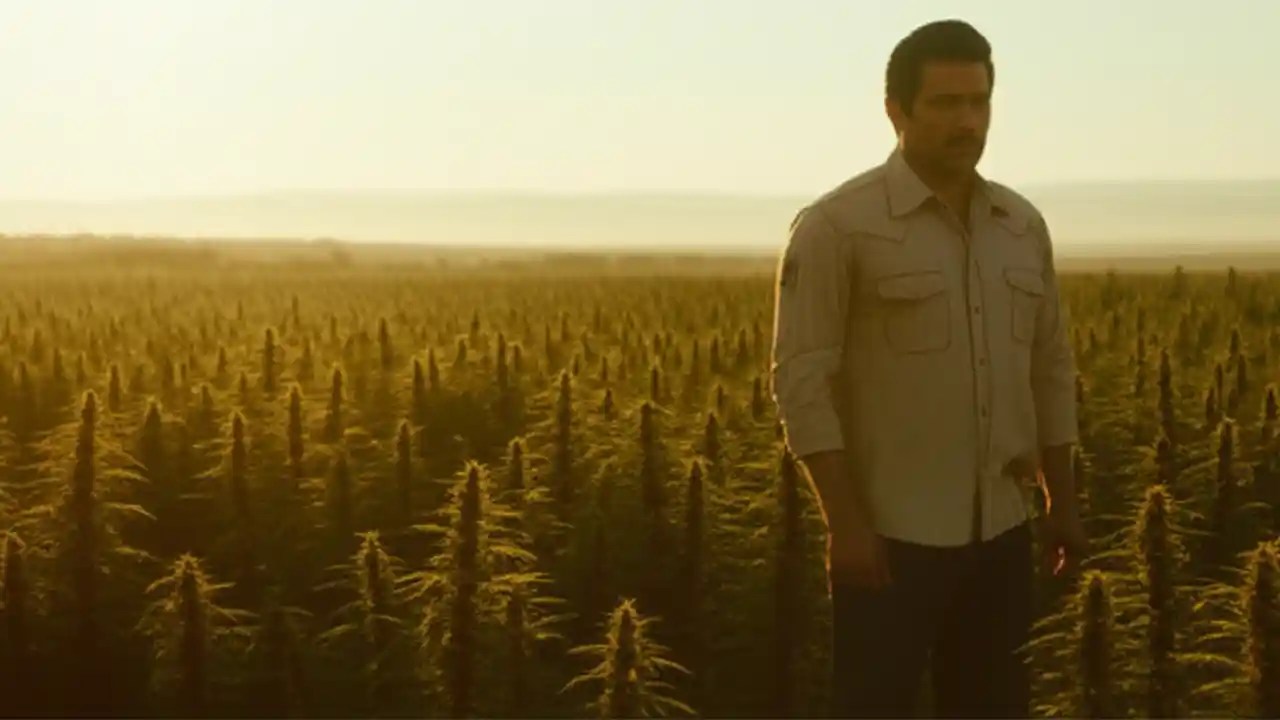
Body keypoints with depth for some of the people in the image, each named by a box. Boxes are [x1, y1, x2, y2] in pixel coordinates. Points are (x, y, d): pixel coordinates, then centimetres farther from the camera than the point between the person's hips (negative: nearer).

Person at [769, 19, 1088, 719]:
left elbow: (1051, 372, 16)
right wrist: (845, 523, -18)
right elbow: (800, 382, -13)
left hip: (1000, 532, 6)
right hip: (891, 535, -6)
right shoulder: (835, 227, -11)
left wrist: (1062, 503, 13)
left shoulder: (1024, 226, 9)